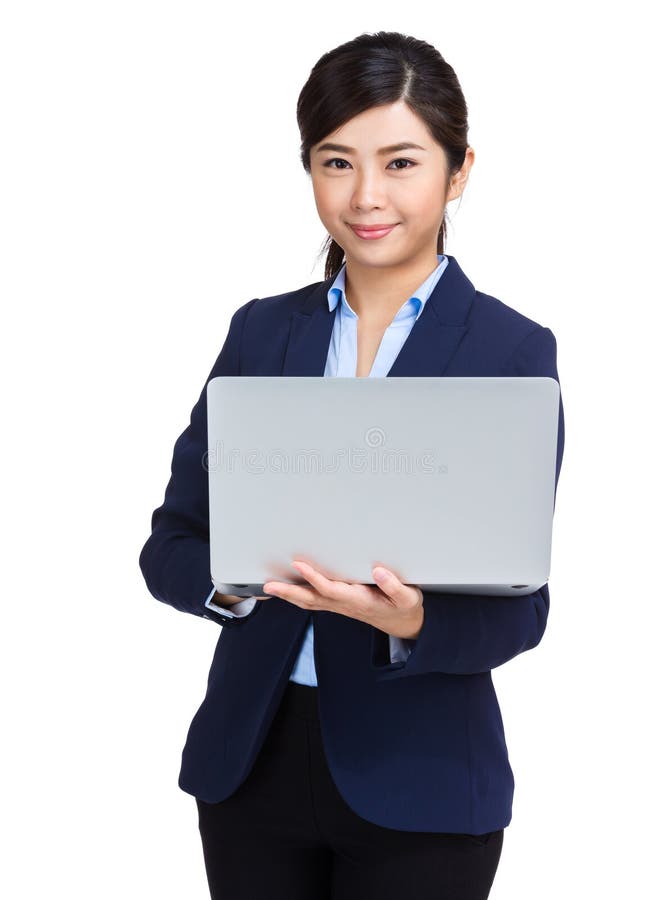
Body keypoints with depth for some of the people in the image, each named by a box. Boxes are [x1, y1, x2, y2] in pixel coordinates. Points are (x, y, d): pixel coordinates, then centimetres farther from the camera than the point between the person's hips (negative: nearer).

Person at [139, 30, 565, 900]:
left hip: (416, 784, -3)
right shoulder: (260, 330, 5)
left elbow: (518, 606, -8)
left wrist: (412, 622, -28)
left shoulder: (513, 352, -5)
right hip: (250, 762, 3)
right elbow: (171, 543, 3)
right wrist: (231, 580, -19)